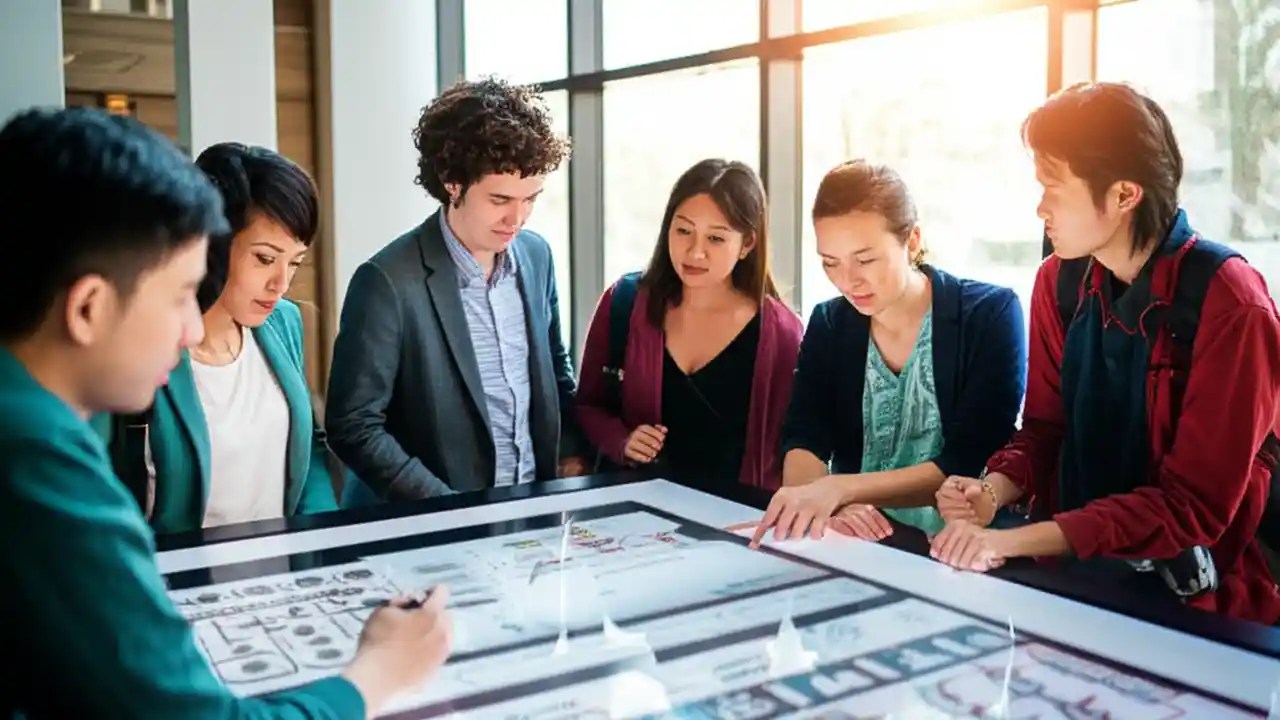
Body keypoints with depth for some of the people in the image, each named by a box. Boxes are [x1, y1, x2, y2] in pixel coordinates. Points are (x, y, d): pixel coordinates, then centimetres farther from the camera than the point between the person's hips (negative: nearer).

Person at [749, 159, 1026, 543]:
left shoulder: (990, 315, -9)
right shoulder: (828, 324, 3)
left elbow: (969, 467, -16)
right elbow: (803, 445, -8)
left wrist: (841, 488, -27)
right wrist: (827, 504, -29)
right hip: (858, 544, 3)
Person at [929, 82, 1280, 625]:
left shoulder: (1228, 305, -17)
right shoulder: (1059, 281, 2)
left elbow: (1194, 503, -19)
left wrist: (1014, 540, -27)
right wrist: (993, 491, -14)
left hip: (1192, 596, -6)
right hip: (1071, 571, 6)